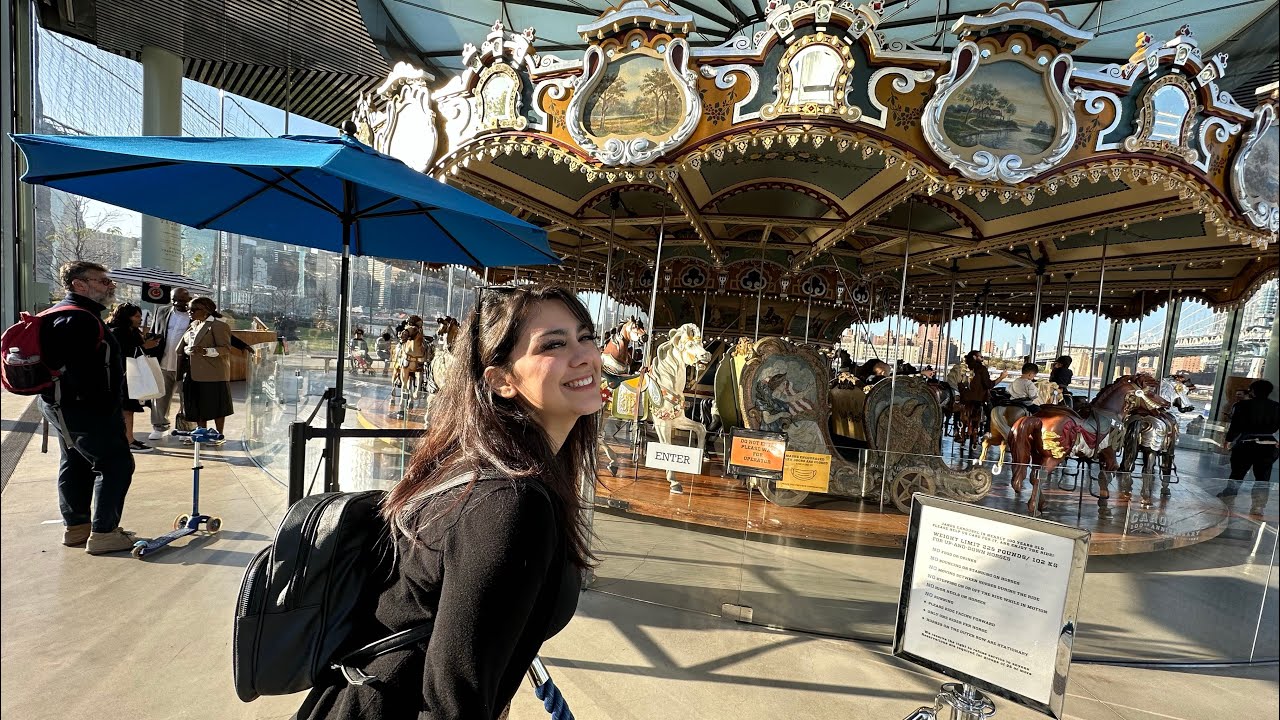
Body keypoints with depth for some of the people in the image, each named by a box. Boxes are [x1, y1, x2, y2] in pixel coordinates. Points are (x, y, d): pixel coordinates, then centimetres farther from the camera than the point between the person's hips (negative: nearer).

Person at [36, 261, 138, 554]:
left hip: (61, 406, 12)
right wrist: (108, 406, -22)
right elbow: (81, 372, -27)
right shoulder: (78, 319, -20)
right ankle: (103, 533, 0)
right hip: (84, 409, -12)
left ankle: (75, 527, 30)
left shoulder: (61, 314, 16)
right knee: (116, 465, -5)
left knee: (75, 464, 19)